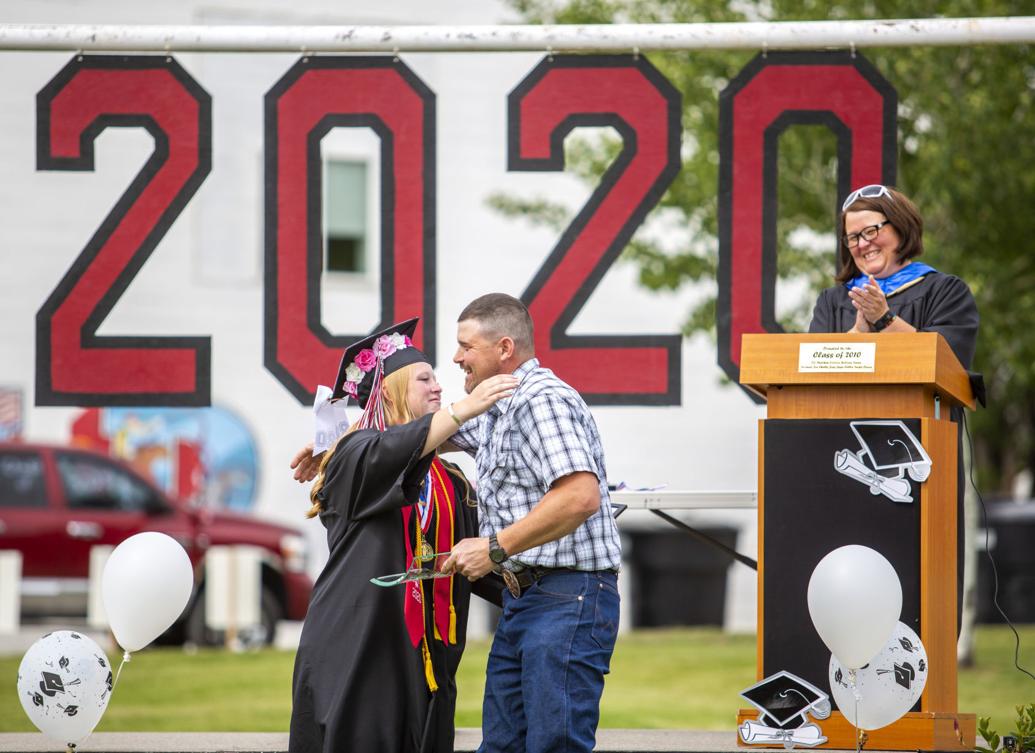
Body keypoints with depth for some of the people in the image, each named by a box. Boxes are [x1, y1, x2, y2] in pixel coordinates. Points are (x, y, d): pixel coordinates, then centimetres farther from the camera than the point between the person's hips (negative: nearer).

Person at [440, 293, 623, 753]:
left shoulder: (542, 401, -14)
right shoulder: (497, 410, 18)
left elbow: (581, 497, -26)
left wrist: (496, 548, -20)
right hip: (523, 601, 10)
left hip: (568, 601, -10)